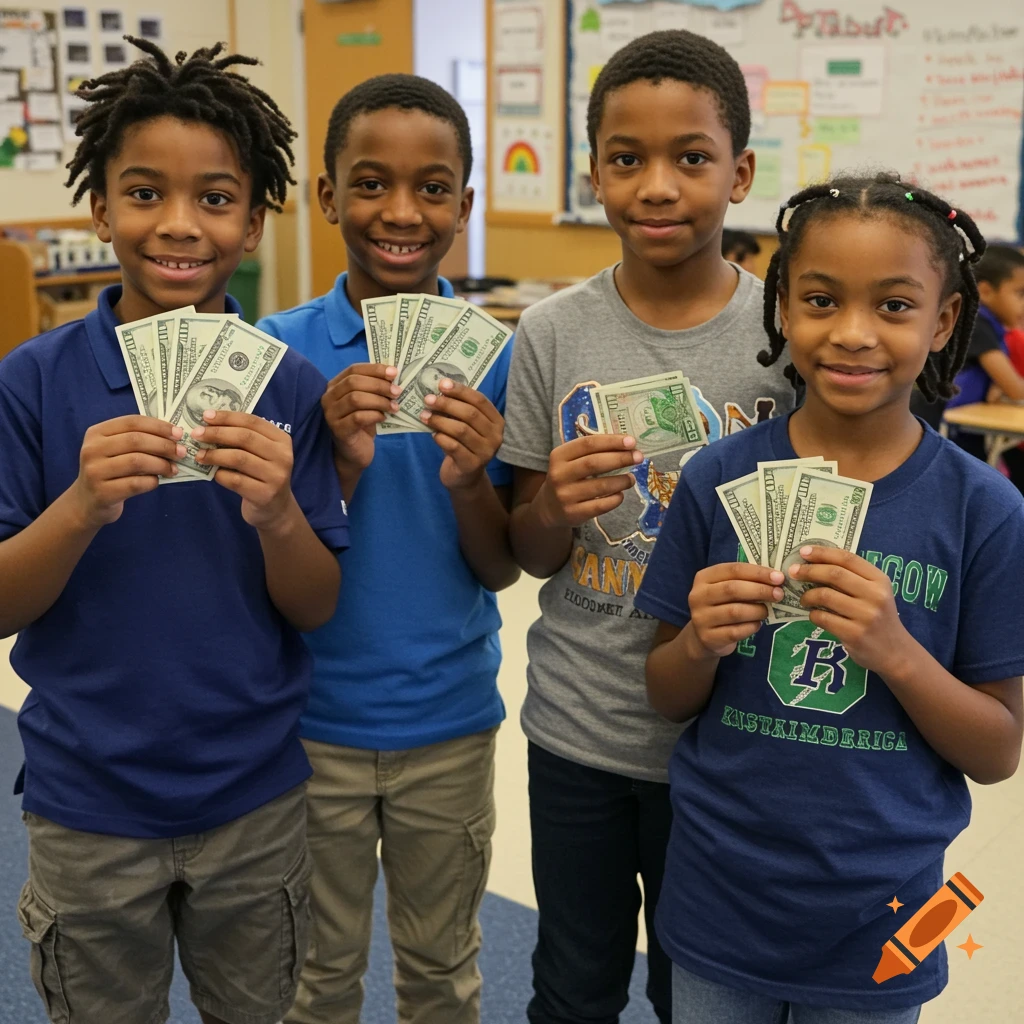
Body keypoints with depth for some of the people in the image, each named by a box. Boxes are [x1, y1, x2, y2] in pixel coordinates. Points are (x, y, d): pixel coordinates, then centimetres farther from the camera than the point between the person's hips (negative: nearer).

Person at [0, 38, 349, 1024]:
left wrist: (275, 512, -26)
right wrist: (81, 505, -27)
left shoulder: (290, 387, -8)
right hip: (87, 805, -1)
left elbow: (317, 608, -6)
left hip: (255, 798, 1)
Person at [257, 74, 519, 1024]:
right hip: (312, 720, 0)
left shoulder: (492, 359, -9)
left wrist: (469, 480, -25)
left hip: (448, 722, 1)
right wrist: (344, 460, -26)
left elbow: (500, 570, -5)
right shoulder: (280, 350, -10)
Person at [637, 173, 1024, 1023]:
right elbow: (668, 697, 0)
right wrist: (702, 641, -21)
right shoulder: (722, 477, -8)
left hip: (875, 917, -1)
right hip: (717, 903, 1)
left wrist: (895, 650, -24)